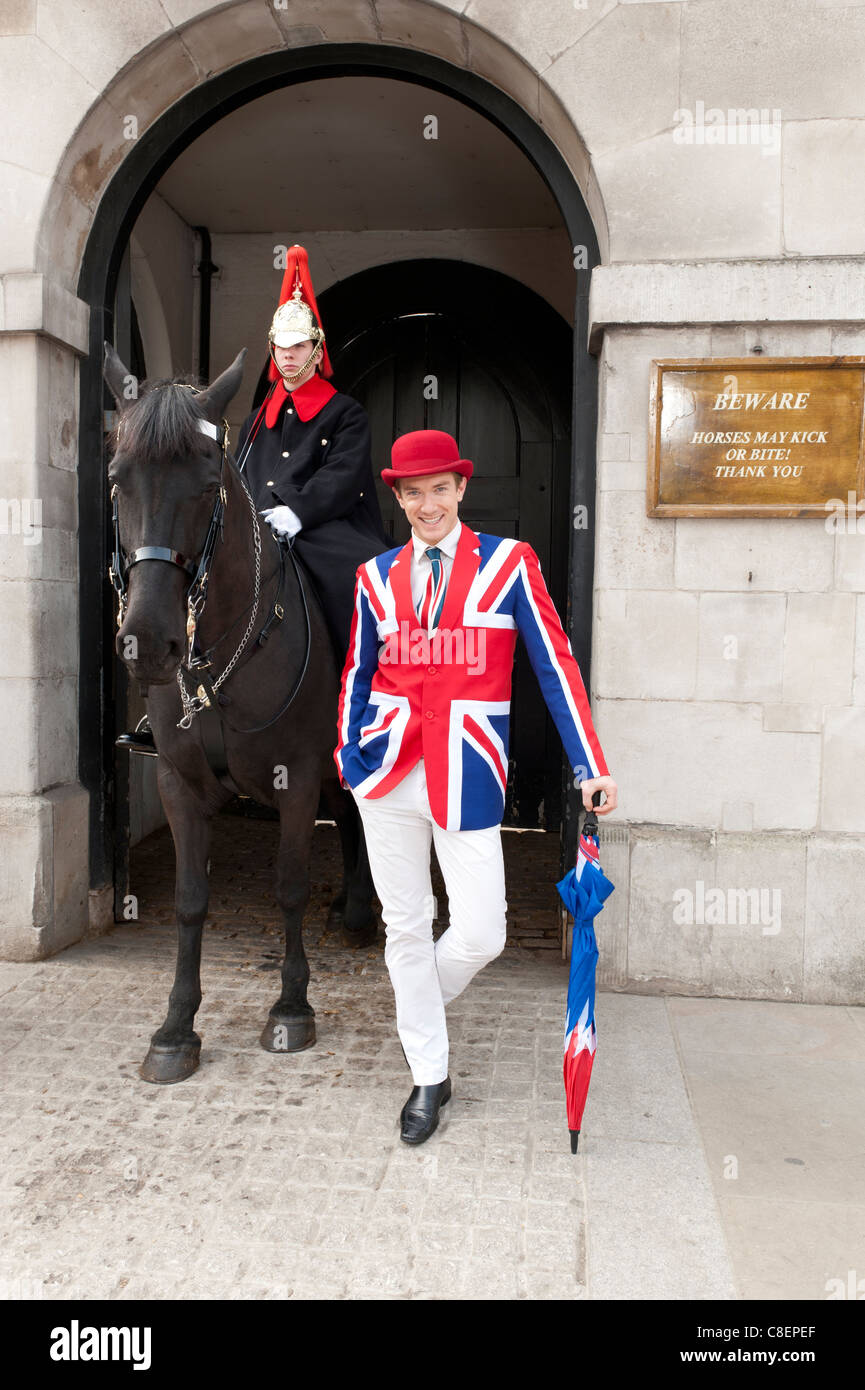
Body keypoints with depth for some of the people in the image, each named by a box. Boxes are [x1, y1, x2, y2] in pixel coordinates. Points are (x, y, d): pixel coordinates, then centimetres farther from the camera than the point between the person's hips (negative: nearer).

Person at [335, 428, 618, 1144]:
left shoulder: (509, 563, 1)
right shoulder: (377, 575, 10)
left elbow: (556, 665, -3)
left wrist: (591, 766, -9)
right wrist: (349, 753, 6)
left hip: (467, 771, -2)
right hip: (391, 768, 3)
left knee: (481, 935, -4)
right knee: (406, 928, 9)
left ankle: (419, 1002, 31)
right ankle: (430, 1076, 26)